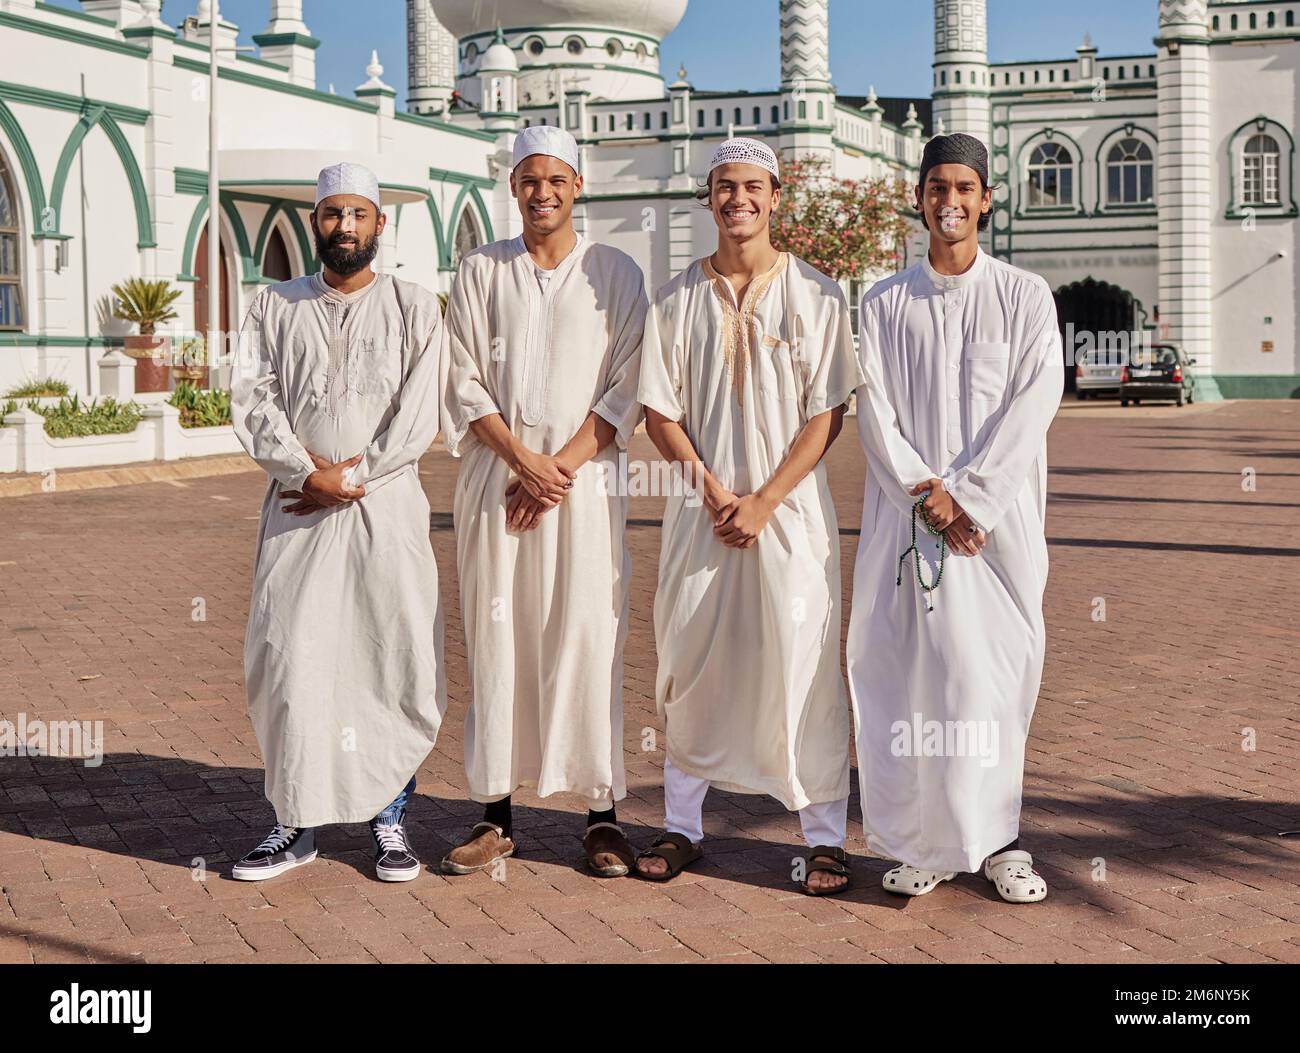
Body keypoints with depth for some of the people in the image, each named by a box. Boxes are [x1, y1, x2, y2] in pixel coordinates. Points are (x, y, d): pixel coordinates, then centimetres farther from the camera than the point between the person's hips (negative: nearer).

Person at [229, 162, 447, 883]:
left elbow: (419, 417, -3)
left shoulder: (415, 309, 6)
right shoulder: (276, 306, 12)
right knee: (287, 662, -2)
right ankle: (296, 825, 8)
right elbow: (252, 399, 2)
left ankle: (389, 819, 11)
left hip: (386, 506, -1)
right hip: (296, 511, 1)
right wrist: (306, 471, -12)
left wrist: (349, 480, -10)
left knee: (396, 661, -1)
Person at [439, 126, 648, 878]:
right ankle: (497, 814, 7)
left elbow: (627, 391, 1)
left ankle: (603, 813, 3)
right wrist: (523, 460, -9)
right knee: (497, 638, 1)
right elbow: (465, 385, 4)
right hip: (496, 476, 1)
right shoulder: (481, 273, 9)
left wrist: (561, 465, -10)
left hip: (586, 477, -1)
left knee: (589, 639, -4)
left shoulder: (617, 274, 6)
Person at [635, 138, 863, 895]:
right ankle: (683, 825, 20)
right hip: (701, 506, 2)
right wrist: (714, 490, -9)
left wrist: (765, 500, -12)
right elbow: (660, 413, 4)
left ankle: (826, 835, 6)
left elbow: (828, 414, -3)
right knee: (691, 662, 7)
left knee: (804, 663, -3)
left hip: (790, 506, -2)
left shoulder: (816, 295, 0)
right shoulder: (677, 299, 6)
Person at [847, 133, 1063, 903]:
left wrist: (966, 497, -12)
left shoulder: (1025, 297, 5)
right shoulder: (886, 305, 9)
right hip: (908, 516, 1)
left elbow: (1032, 407, -4)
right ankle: (926, 842, 7)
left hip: (998, 515, -1)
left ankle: (998, 839, 9)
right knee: (914, 671, -1)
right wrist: (927, 496, -11)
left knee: (998, 668, -1)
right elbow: (876, 415, 2)